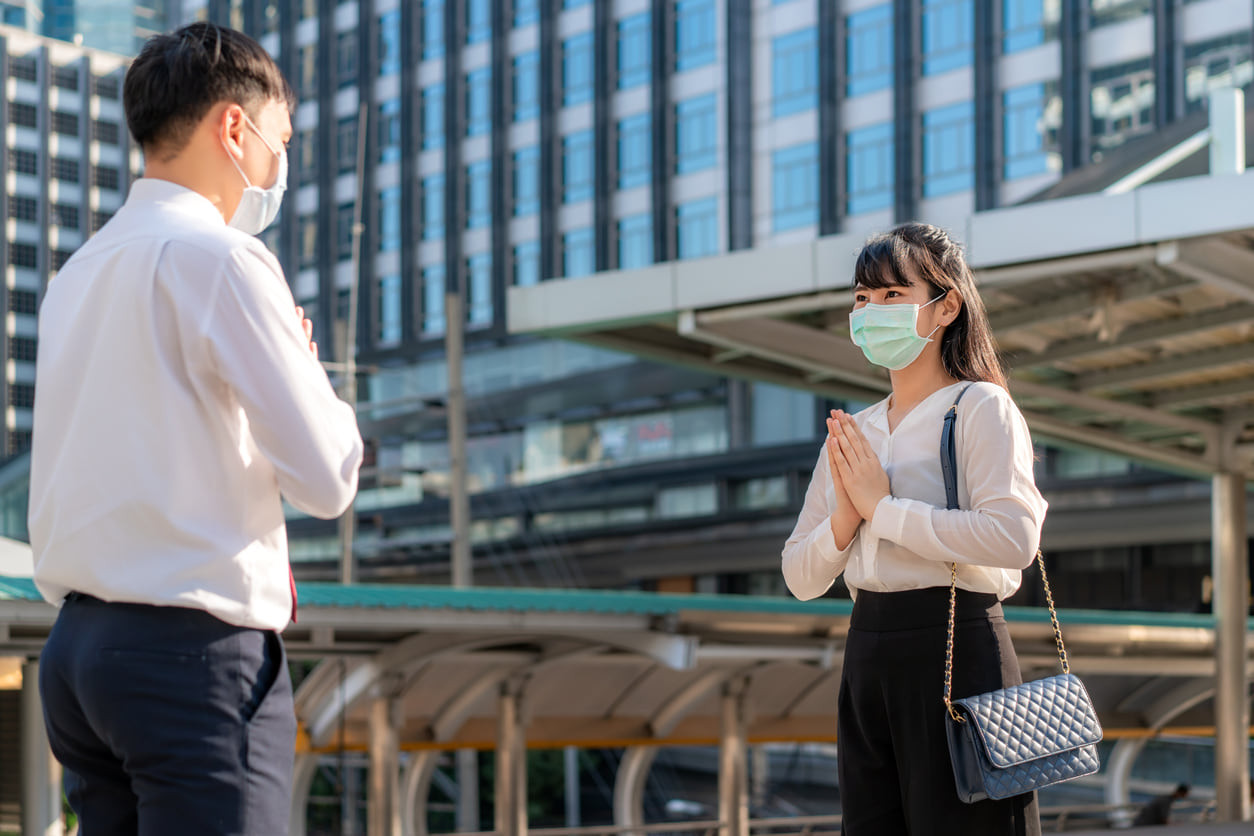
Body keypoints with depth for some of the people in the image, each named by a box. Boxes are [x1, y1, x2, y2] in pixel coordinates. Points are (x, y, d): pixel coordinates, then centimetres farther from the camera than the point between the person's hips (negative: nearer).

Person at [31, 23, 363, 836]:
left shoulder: (79, 273, 16)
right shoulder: (221, 259, -9)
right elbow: (327, 478, -8)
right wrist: (303, 358, 5)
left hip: (78, 646, 8)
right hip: (199, 647, -8)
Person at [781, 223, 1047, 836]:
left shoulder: (981, 409, -4)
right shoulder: (851, 435, 15)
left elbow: (1014, 537, -20)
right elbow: (800, 577, 14)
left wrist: (883, 508, -15)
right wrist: (843, 521, -7)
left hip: (956, 650, -6)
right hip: (867, 653, 7)